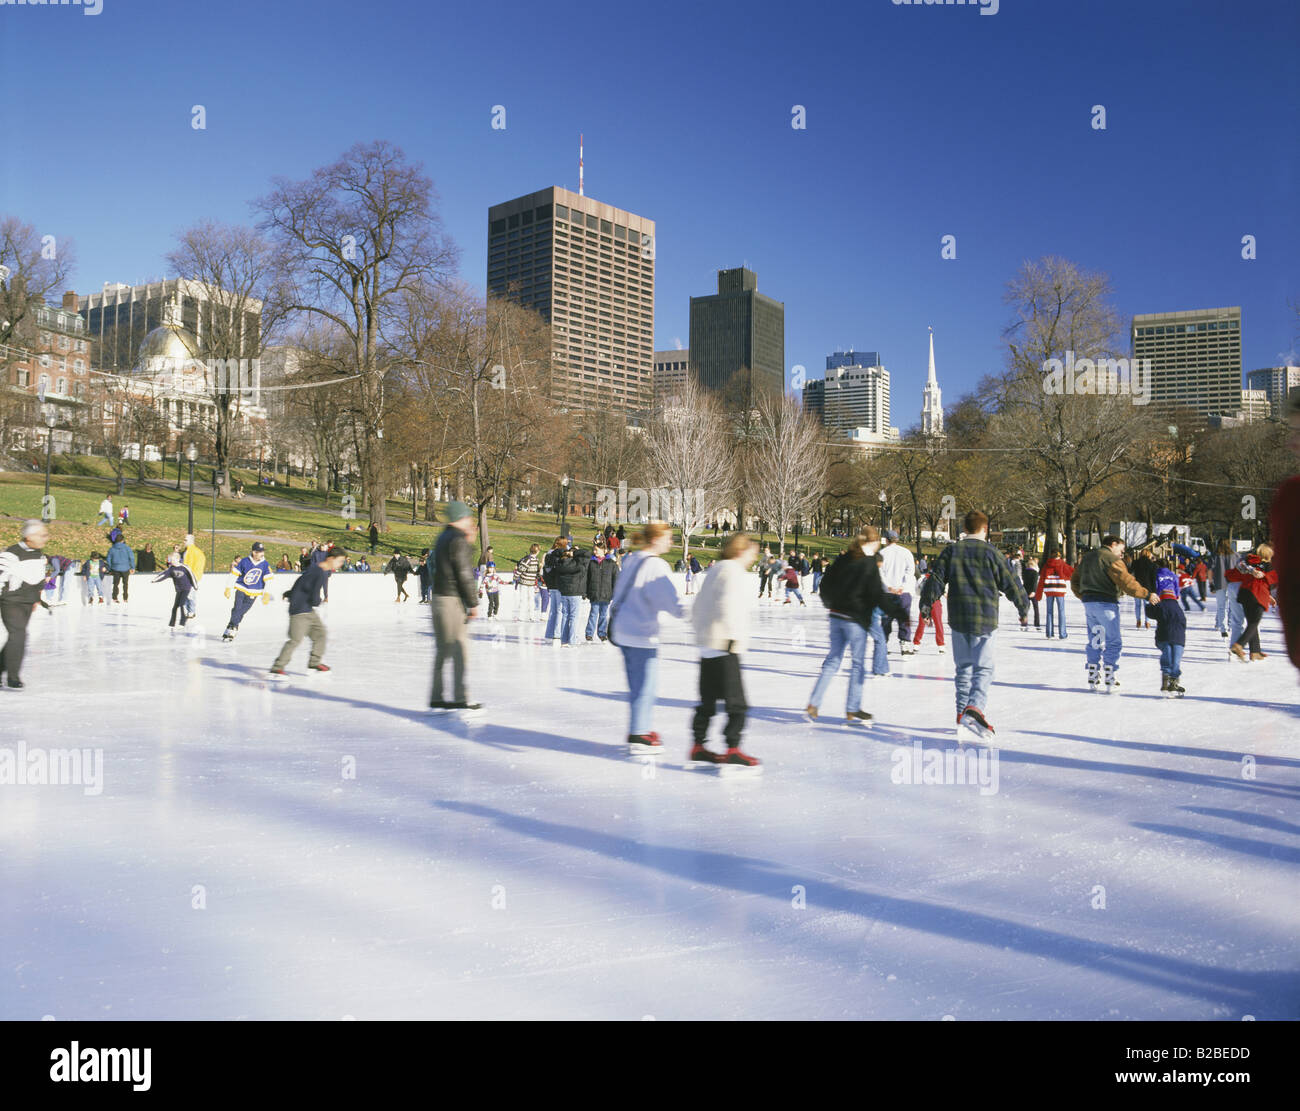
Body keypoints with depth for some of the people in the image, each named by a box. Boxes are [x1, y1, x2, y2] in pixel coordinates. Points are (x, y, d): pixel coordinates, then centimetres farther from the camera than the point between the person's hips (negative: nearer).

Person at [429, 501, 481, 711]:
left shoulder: (443, 538, 16)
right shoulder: (458, 540, -13)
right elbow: (464, 575, -16)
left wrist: (468, 541, 20)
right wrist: (473, 603, -11)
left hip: (439, 598, 9)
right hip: (453, 600, -9)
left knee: (443, 650, 13)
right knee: (460, 648, -4)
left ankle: (436, 697, 16)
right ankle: (460, 698, -2)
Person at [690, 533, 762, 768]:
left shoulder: (715, 570, 17)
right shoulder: (732, 571, -11)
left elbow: (697, 609, 21)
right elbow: (728, 605, -25)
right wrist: (734, 636, -20)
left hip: (707, 647, 10)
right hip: (724, 648, -10)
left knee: (707, 701, 15)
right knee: (737, 703, -4)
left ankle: (698, 747, 20)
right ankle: (733, 750, -4)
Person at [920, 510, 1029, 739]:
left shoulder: (950, 551, 4)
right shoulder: (991, 553, -2)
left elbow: (935, 580, 1)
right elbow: (1011, 584, 2)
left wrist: (926, 605, 8)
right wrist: (1024, 610, 14)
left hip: (958, 619, 3)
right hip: (985, 621, -3)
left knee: (964, 667, 14)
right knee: (984, 668, 0)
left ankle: (962, 713, 15)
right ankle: (975, 707, -21)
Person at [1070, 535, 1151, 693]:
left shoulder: (1086, 558, 16)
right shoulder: (1112, 560, -9)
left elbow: (1075, 582, 20)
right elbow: (1127, 583, -16)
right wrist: (1147, 594, -10)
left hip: (1088, 602, 8)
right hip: (1106, 603, -8)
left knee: (1093, 640, 16)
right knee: (1113, 642, 1)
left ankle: (1092, 679, 18)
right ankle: (1110, 680, -1)